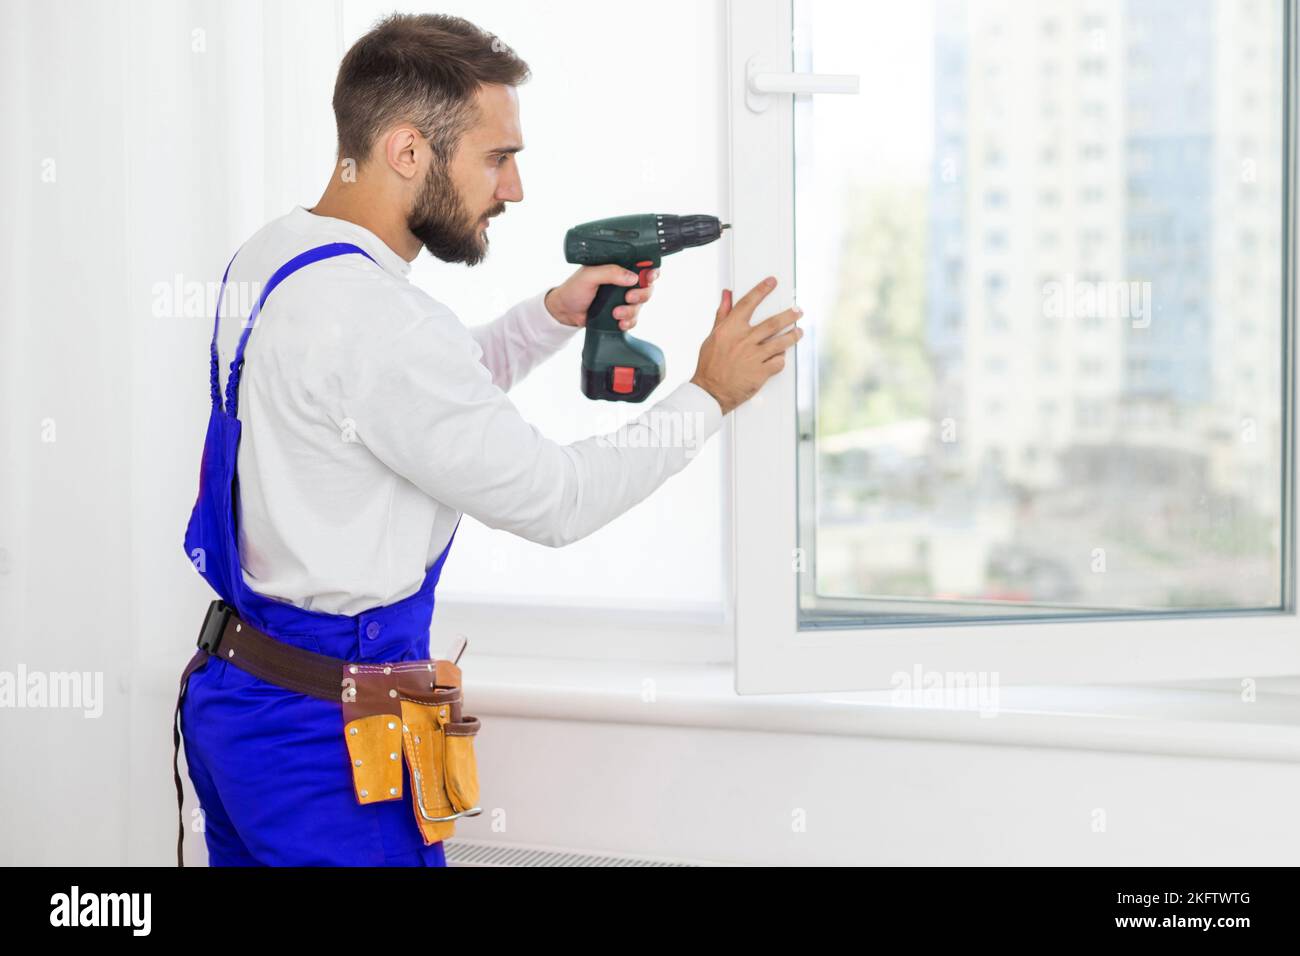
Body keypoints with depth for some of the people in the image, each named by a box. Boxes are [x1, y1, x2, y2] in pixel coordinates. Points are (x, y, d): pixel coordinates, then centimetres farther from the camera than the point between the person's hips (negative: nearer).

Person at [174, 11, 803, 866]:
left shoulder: (272, 254, 6)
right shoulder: (371, 317, -24)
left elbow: (433, 393, 22)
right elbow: (552, 500, -19)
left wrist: (555, 314, 9)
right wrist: (711, 396, -7)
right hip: (320, 732, -10)